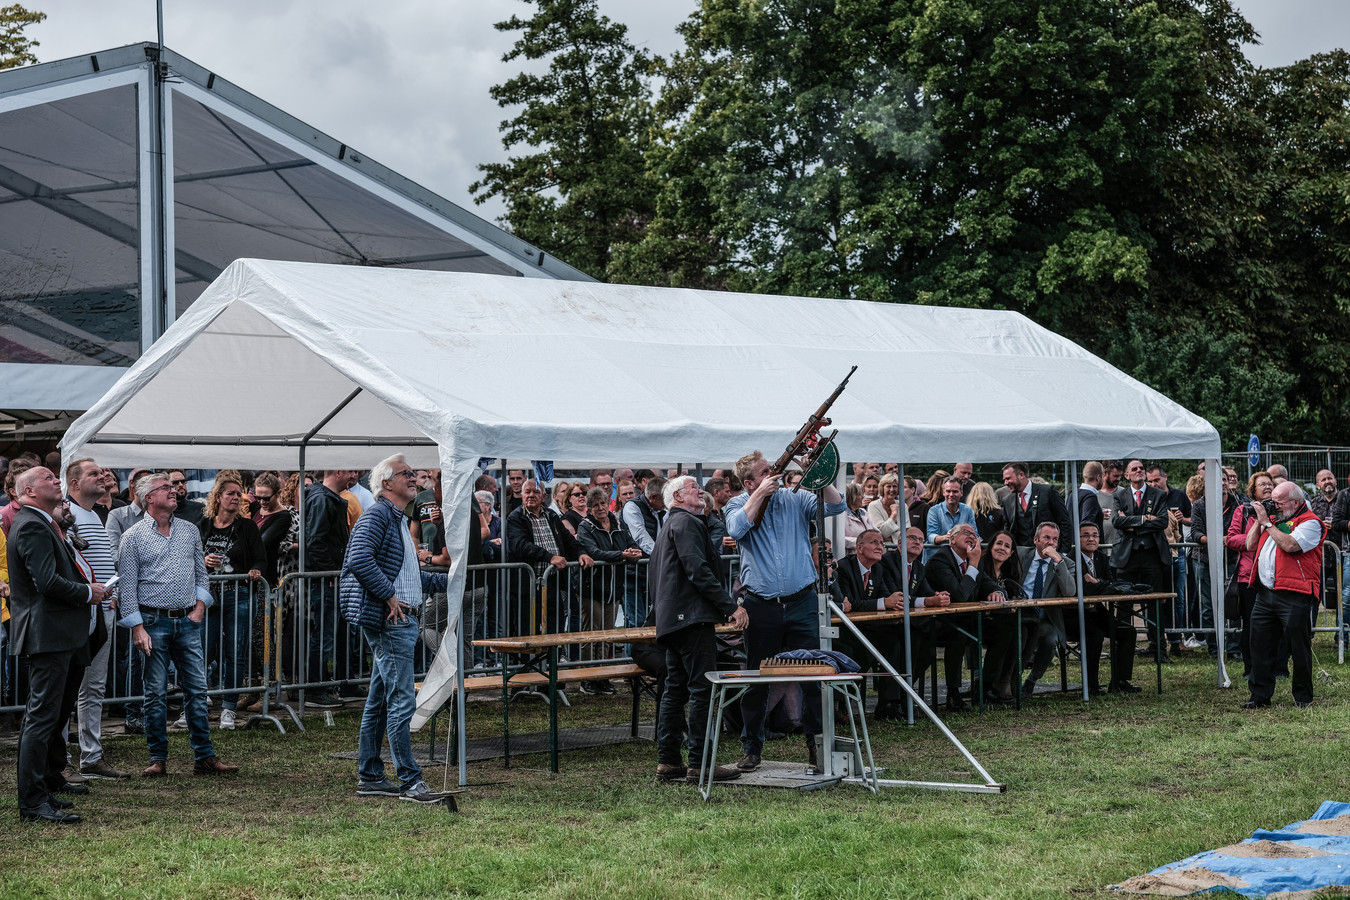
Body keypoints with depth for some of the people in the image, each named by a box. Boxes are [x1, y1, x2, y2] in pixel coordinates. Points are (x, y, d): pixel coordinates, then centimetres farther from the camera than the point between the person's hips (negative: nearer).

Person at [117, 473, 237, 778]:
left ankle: (204, 758, 7)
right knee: (156, 694, 0)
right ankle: (158, 759, 9)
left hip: (188, 621, 4)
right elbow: (127, 585, -4)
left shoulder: (190, 531, 12)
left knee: (198, 690, 2)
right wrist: (137, 627, -10)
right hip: (153, 622, -4)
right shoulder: (134, 537, -1)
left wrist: (200, 605, 2)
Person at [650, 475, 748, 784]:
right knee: (701, 688, -10)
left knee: (676, 689, 11)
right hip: (692, 616, -11)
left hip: (672, 618, 11)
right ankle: (699, 764, -11)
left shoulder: (669, 526, 25)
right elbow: (698, 571, -19)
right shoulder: (686, 522, -8)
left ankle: (668, 761, 12)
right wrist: (731, 606, -20)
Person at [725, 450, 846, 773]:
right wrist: (760, 495, -15)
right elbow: (736, 529, -18)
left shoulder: (796, 498, 5)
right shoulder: (739, 505, 3)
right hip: (760, 606, 0)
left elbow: (836, 507, -5)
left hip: (802, 602, 0)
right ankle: (752, 748, 19)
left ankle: (816, 746, 8)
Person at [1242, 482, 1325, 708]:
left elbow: (1289, 545, -21)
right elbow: (1251, 545, 19)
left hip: (1294, 596, -7)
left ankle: (1303, 696, 12)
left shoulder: (1310, 522, -6)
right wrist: (1258, 520, 9)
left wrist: (1267, 523, -13)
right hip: (1265, 594, 8)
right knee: (1261, 645, 8)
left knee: (1298, 647, 1)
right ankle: (1260, 695, 14)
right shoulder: (1274, 519, 19)